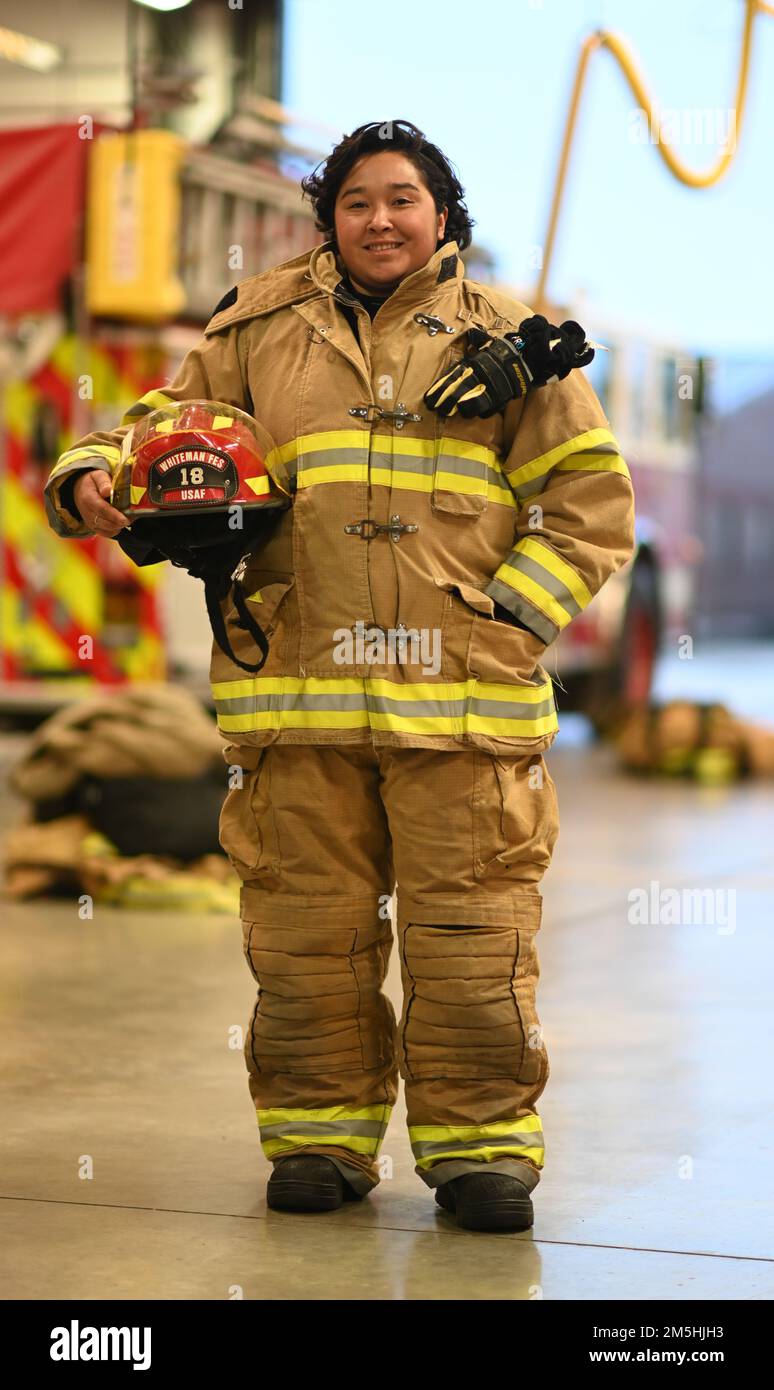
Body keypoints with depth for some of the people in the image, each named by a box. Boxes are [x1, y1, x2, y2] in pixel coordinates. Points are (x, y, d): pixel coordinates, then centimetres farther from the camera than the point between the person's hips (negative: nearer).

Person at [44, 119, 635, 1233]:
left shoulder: (506, 340, 11)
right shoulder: (262, 330, 14)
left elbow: (592, 502, 10)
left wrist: (509, 615, -2)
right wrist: (94, 477, -4)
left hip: (462, 690, -1)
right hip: (296, 683, 1)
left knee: (471, 932, -1)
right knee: (305, 929, 4)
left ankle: (482, 1146, 10)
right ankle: (319, 1139, 18)